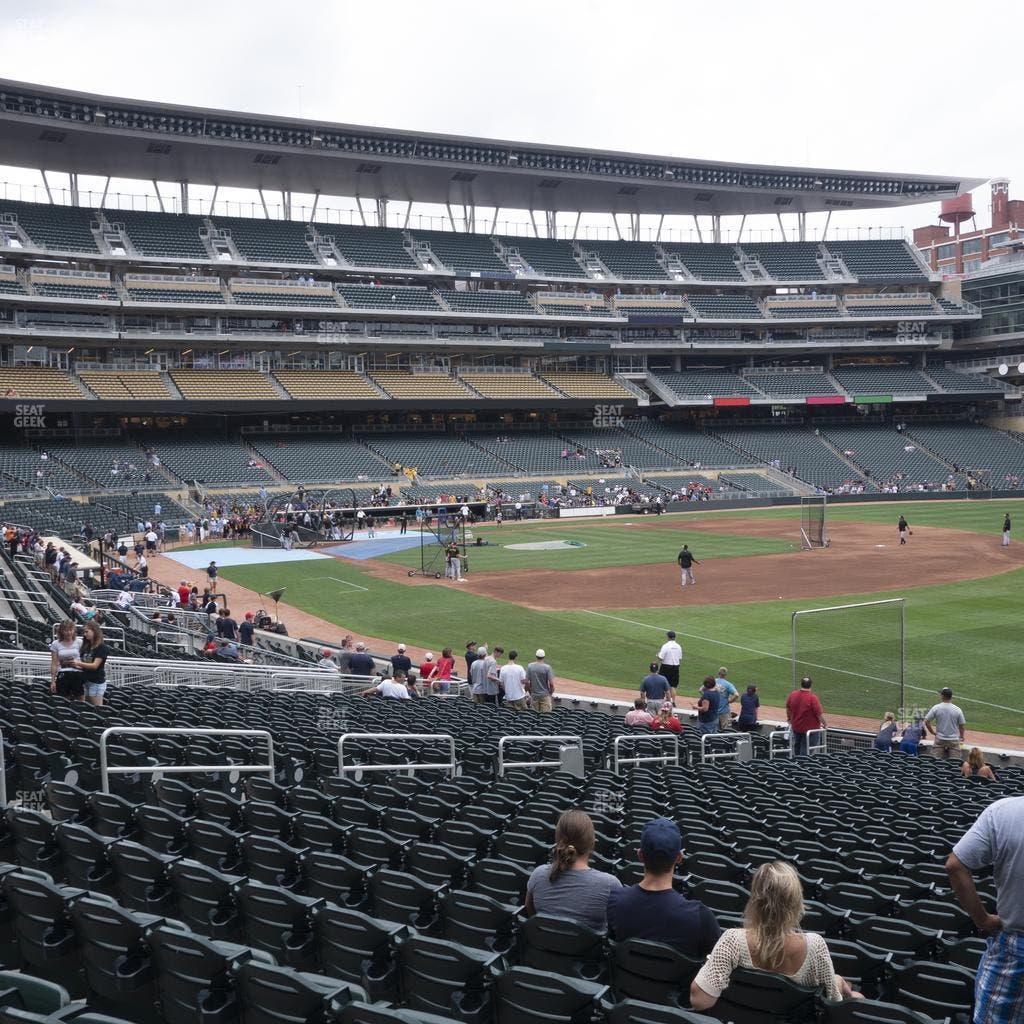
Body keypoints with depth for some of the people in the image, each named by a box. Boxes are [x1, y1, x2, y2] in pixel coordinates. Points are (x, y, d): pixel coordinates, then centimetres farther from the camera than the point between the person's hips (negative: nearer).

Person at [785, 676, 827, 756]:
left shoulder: (792, 695, -7)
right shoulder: (812, 698, -23)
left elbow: (788, 708, 10)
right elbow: (819, 714, -20)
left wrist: (789, 718, 28)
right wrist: (824, 725, -4)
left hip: (795, 727, 5)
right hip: (810, 728, -5)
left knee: (797, 747, 22)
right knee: (805, 749, 4)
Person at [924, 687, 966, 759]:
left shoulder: (936, 708, -8)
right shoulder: (957, 710, -9)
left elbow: (926, 721, -6)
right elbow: (961, 725, 0)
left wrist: (933, 732, 9)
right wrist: (961, 737, 18)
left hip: (939, 739, 1)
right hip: (954, 740, -1)